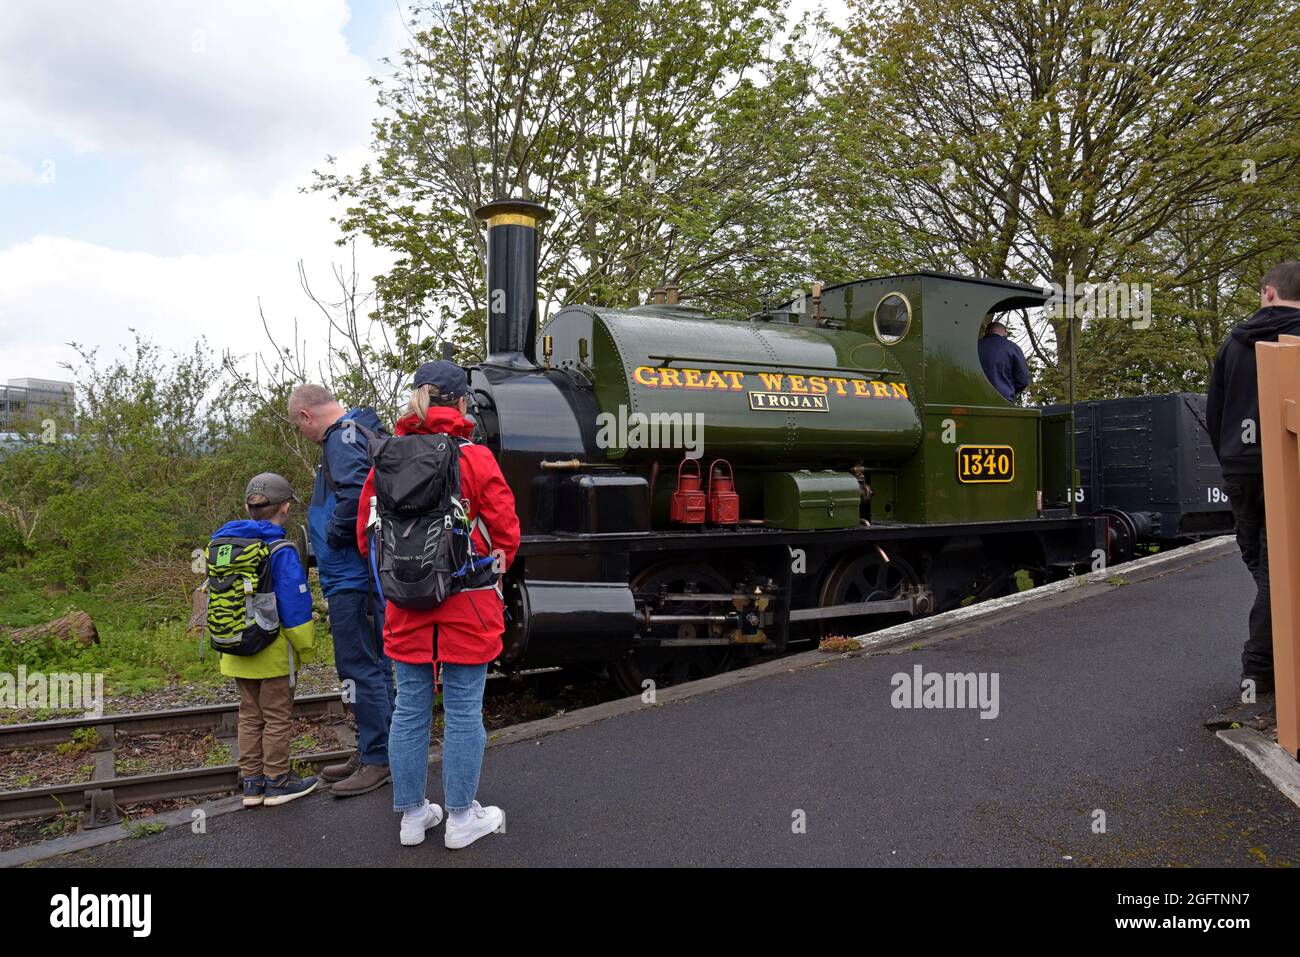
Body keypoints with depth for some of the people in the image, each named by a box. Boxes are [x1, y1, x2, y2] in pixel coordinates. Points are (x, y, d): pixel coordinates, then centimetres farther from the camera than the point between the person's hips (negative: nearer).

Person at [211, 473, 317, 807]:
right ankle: (277, 781, 15)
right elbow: (294, 605, -18)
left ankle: (251, 783, 23)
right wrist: (304, 643, -5)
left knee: (250, 715, 17)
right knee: (278, 717, 7)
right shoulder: (281, 552, -18)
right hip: (273, 652, -7)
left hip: (237, 651, 7)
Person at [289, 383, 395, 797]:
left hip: (353, 577, -11)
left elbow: (356, 493, -31)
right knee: (373, 665, 17)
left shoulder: (344, 436, -13)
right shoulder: (361, 431, 18)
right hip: (361, 574, 11)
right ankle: (370, 751, 28)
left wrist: (334, 535, -16)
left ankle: (377, 759, 5)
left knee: (360, 668, -4)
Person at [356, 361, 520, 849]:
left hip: (406, 607, 4)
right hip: (468, 607, -3)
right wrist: (492, 568, 14)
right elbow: (505, 533, -6)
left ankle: (412, 814, 26)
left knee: (410, 710, 14)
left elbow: (367, 537, 6)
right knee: (463, 712, 8)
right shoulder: (476, 459, -12)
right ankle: (462, 818, 20)